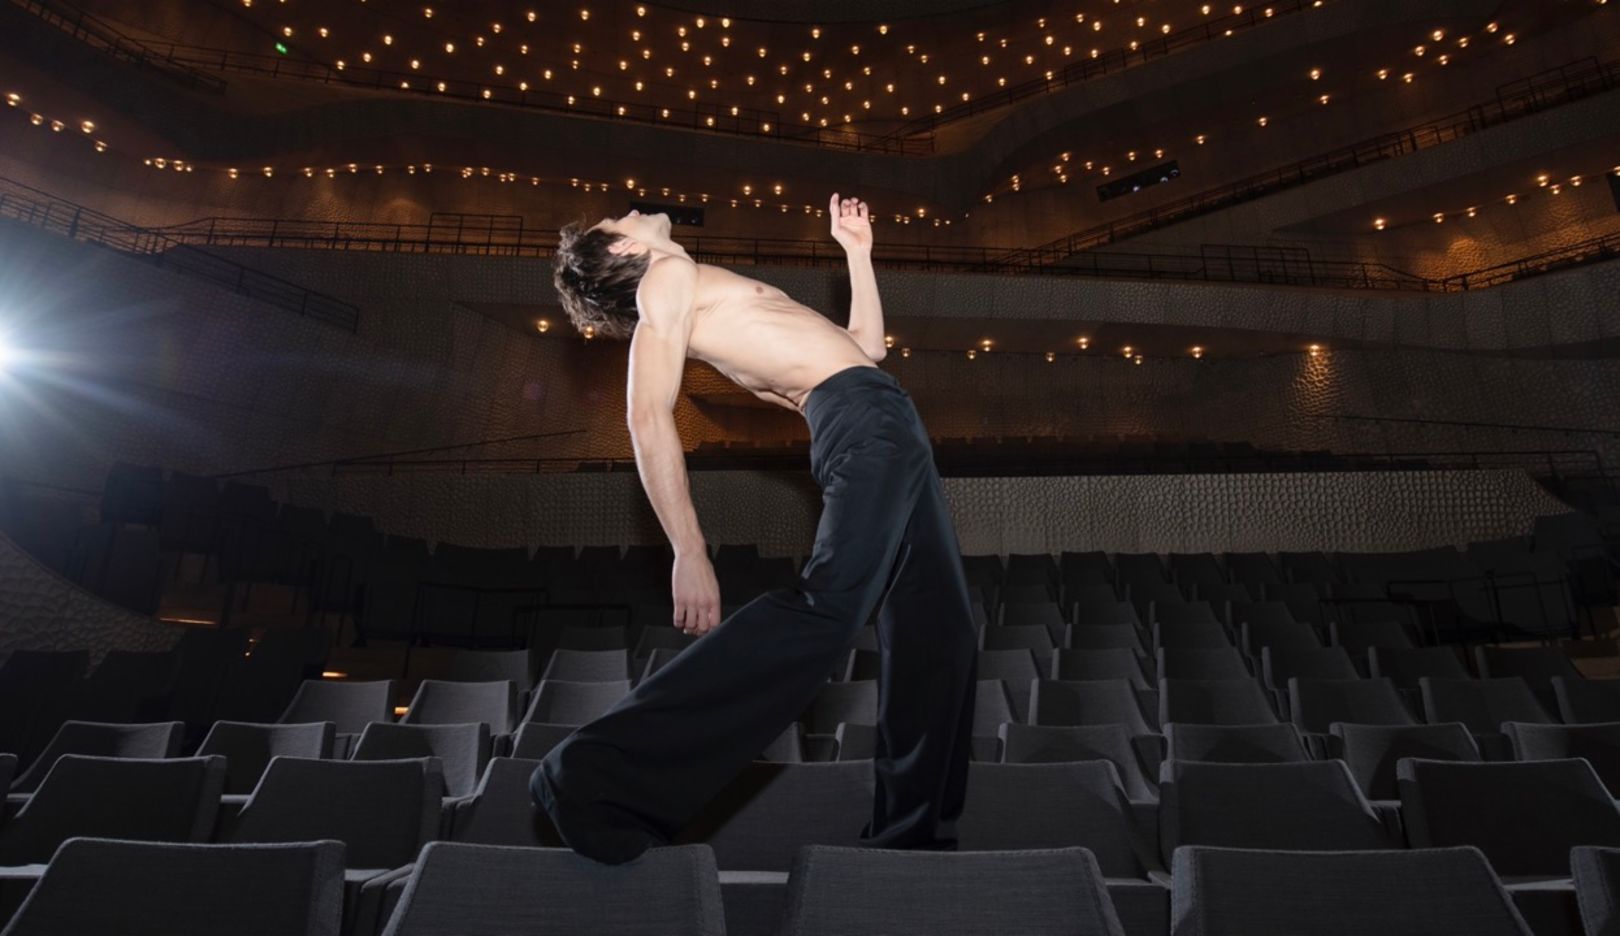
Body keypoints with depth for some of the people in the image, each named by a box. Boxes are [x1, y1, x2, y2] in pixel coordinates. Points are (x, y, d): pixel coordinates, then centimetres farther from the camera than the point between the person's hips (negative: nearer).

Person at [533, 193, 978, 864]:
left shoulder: (713, 304, 31)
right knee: (830, 605, -27)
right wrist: (688, 551, -22)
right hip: (862, 423, -9)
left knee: (938, 632, 6)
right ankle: (602, 774, -25)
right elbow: (648, 413, -11)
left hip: (890, 428, 9)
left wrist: (857, 252, 33)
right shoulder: (669, 274, 6)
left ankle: (911, 835, 14)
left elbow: (863, 348, 33)